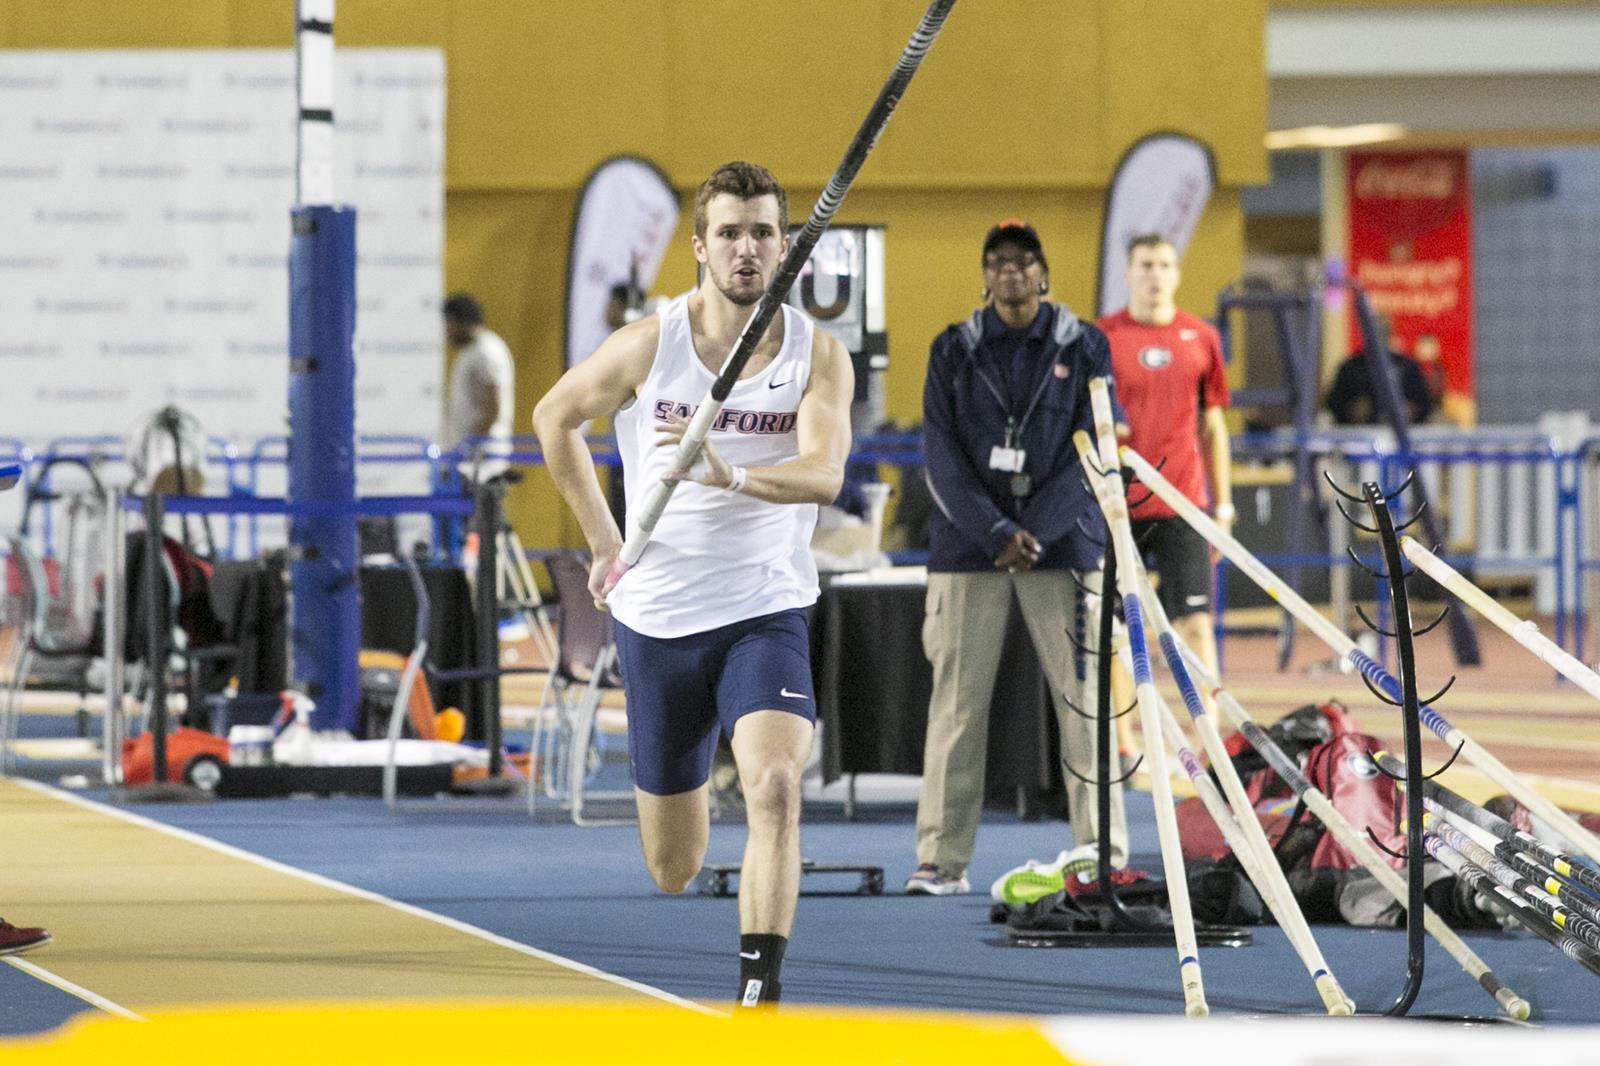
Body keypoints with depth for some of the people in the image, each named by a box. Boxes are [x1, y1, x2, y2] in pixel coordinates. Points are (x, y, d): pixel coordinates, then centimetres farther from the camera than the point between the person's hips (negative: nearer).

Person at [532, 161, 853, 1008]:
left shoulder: (818, 355, -5)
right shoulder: (649, 345, -4)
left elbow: (823, 474, -21)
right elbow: (554, 417, 13)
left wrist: (730, 473, -40)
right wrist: (603, 540, 10)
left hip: (766, 613, -1)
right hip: (657, 617, 1)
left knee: (775, 786, -28)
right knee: (671, 869, 6)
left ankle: (759, 992, -27)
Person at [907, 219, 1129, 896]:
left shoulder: (1083, 348, 6)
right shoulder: (953, 352, 8)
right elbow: (942, 456, 1)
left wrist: (1036, 531, -11)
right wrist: (996, 532, -12)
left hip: (1063, 541, -1)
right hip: (968, 539, 1)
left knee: (1084, 699, -4)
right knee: (957, 701, -3)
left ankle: (1104, 857, 0)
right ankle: (943, 859, 1)